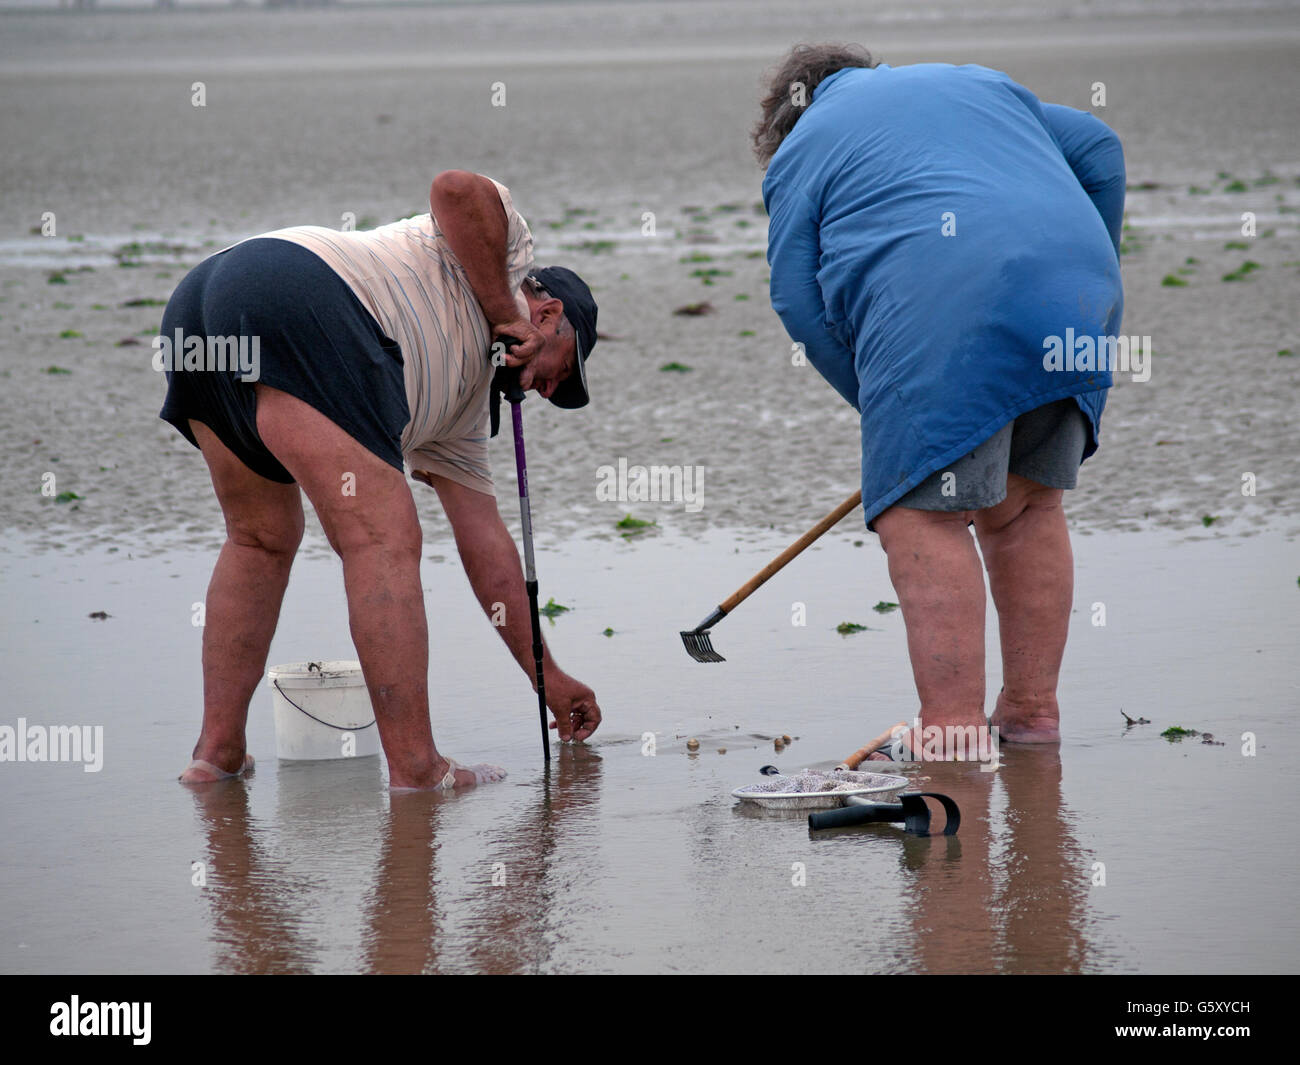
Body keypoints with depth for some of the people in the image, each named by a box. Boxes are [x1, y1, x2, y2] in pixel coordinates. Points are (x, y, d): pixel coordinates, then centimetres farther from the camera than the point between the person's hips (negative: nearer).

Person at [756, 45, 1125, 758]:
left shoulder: (801, 148, 20)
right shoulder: (979, 82, 34)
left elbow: (801, 302, 11)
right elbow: (1098, 150, 29)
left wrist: (879, 407, 16)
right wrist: (1089, 274, 34)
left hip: (943, 312, -6)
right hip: (1080, 296, 6)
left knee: (923, 513, -5)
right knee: (1026, 506, 17)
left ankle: (953, 725, -13)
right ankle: (1032, 713, 20)